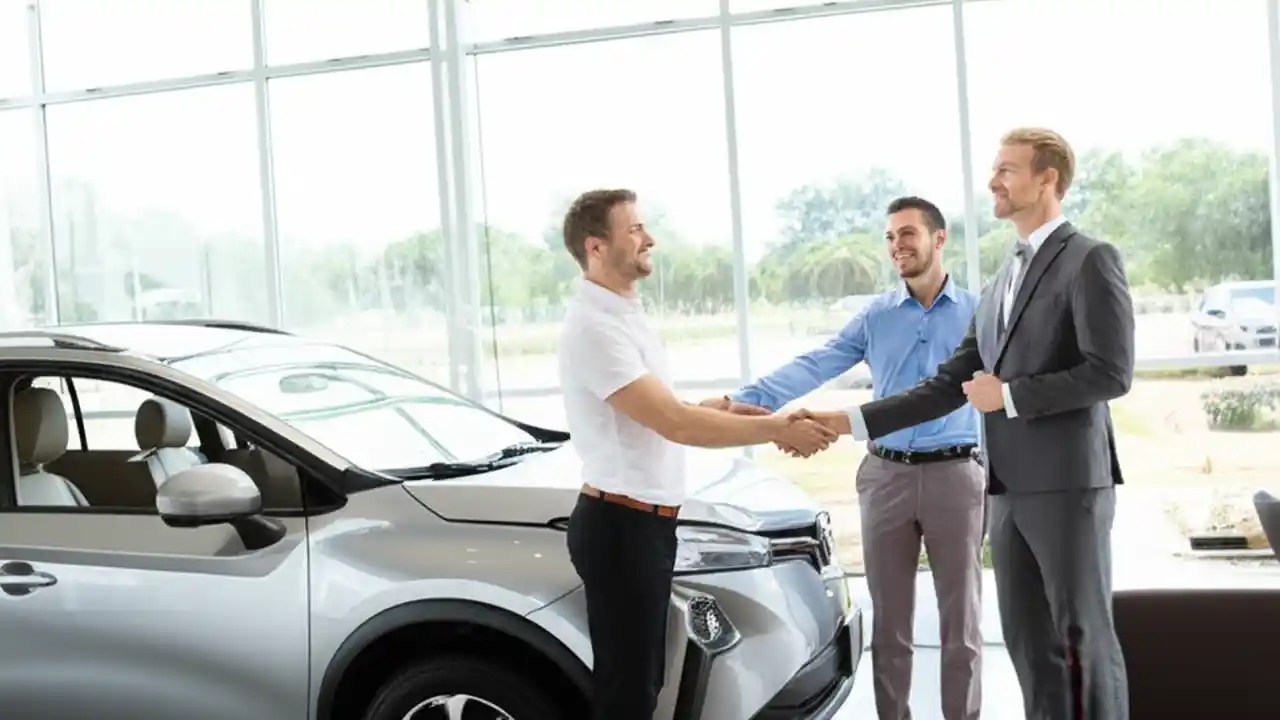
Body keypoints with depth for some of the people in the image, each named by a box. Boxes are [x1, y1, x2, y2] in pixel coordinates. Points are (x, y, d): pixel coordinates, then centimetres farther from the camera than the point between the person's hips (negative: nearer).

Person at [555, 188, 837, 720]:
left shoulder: (624, 314, 13)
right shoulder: (595, 326, -20)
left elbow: (670, 412, 17)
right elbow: (676, 424, -24)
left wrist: (772, 425, 12)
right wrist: (776, 429, -17)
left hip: (642, 522, 10)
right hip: (621, 526, -10)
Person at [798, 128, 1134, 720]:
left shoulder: (1090, 260, -6)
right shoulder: (1000, 283, 17)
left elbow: (1111, 374, -15)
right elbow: (947, 387, 12)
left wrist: (1009, 395, -12)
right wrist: (851, 421, 5)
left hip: (1068, 481, -8)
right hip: (1009, 488, 8)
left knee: (1085, 637, 1)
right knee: (1028, 639, 12)